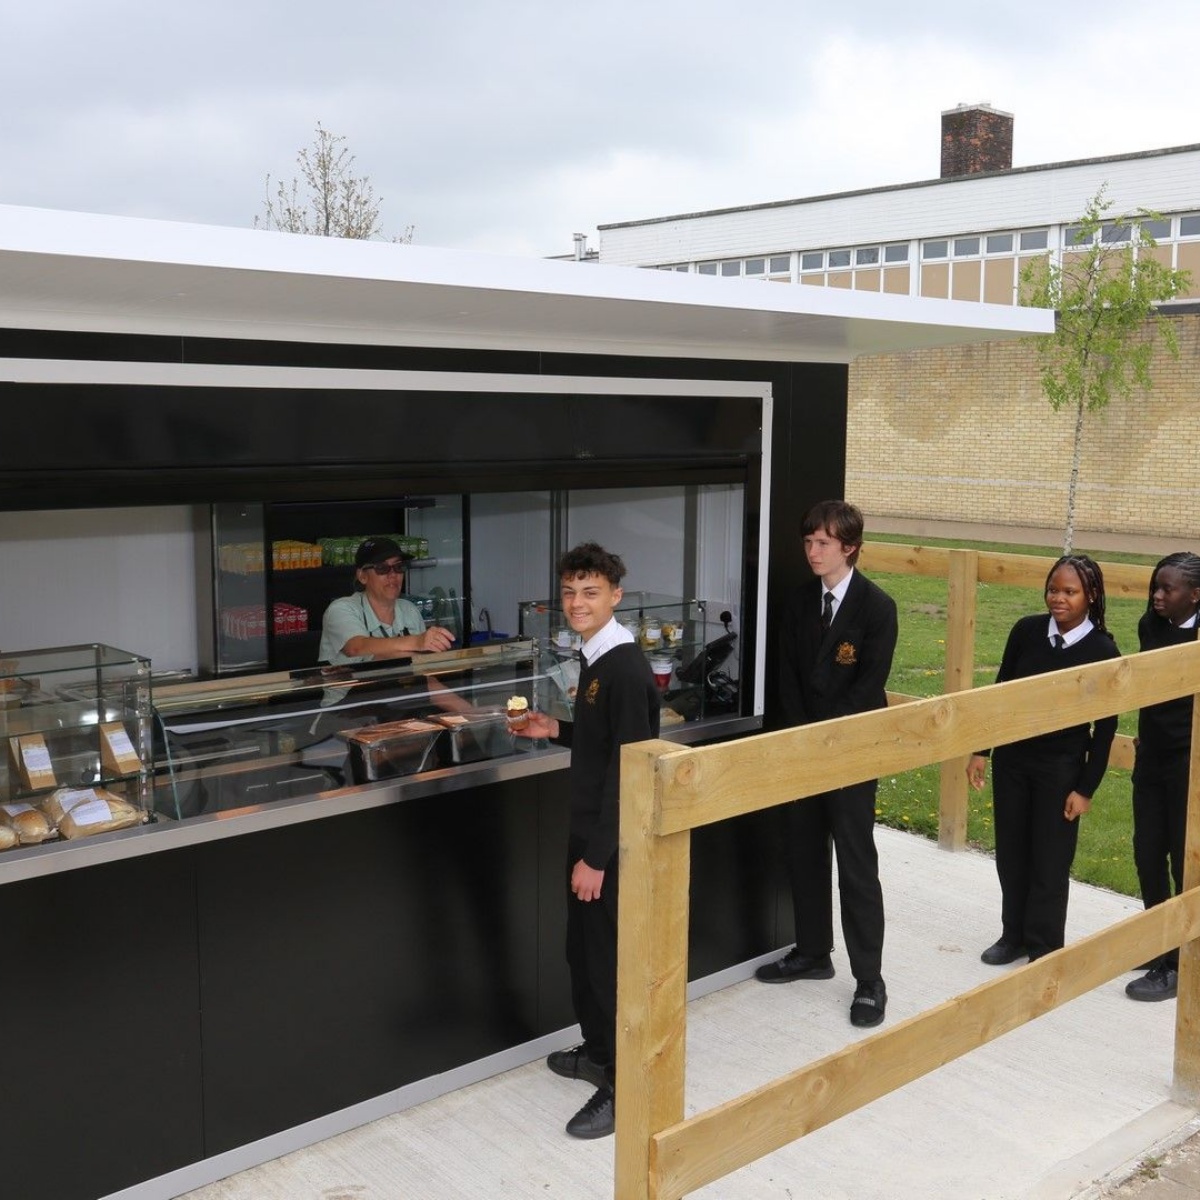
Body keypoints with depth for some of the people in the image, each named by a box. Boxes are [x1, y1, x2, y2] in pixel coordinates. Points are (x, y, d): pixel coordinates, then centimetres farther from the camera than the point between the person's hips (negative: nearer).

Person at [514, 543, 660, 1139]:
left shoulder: (625, 668, -22)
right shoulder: (595, 659, 8)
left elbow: (627, 767, -24)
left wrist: (596, 856, -22)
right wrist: (556, 730, 6)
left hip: (613, 840, -9)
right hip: (588, 828, 10)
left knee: (610, 959, 2)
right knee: (582, 949, 21)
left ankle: (624, 1088, 16)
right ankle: (598, 1051, 40)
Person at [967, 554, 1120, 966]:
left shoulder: (1102, 650, -12)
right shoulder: (1026, 630, -5)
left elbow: (1105, 727, -8)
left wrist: (1086, 788, -8)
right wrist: (981, 750, 4)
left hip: (1061, 770, -3)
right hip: (1011, 759, 3)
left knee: (1050, 862, 8)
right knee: (1010, 854, 14)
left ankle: (1045, 948, 25)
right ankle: (1014, 934, 32)